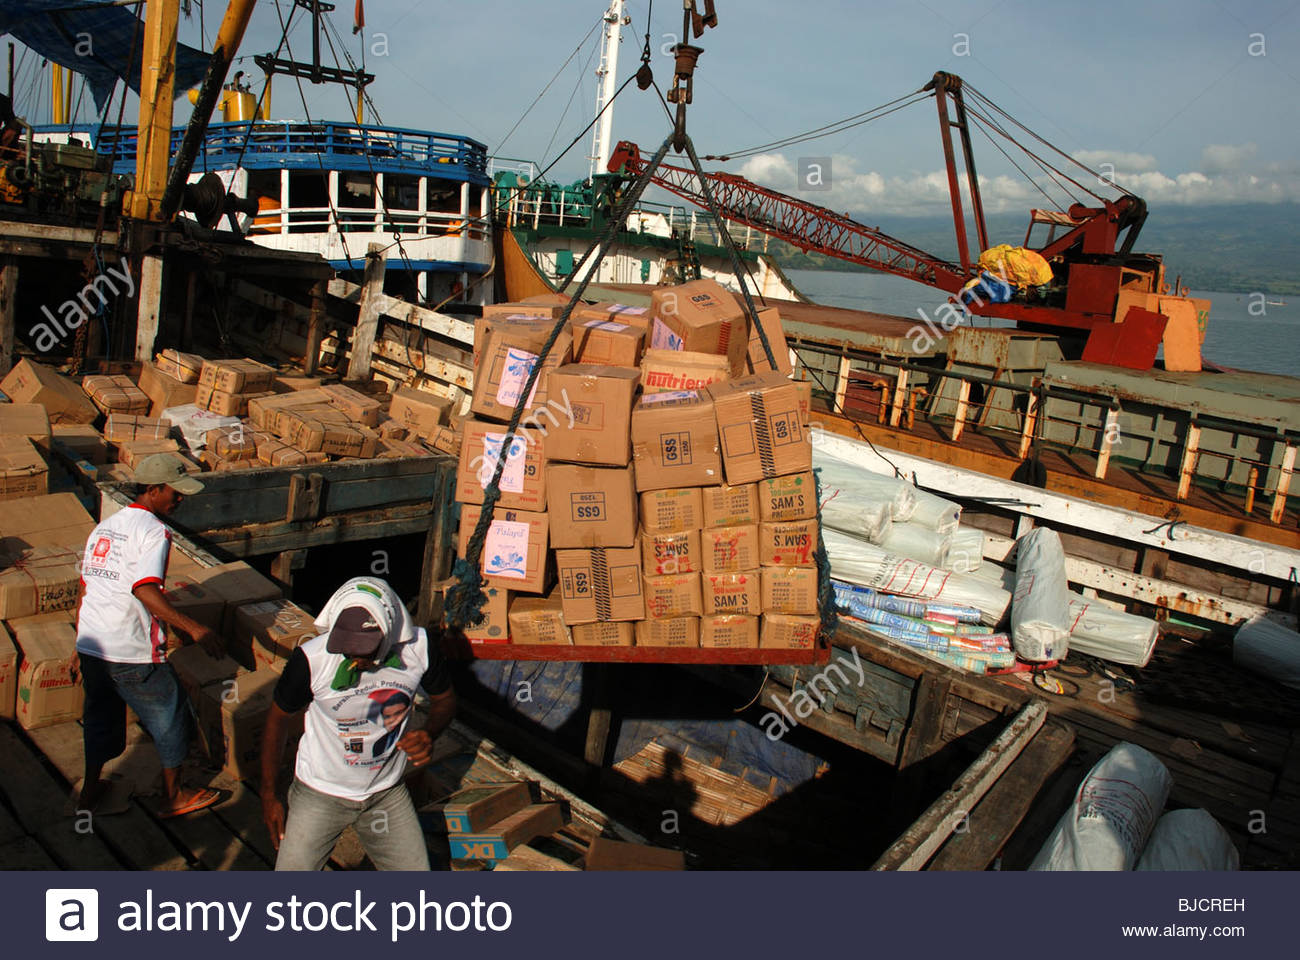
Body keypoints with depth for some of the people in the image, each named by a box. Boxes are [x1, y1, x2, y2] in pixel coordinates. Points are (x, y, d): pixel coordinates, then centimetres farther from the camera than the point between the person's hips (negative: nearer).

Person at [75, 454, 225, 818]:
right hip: (132, 653, -8)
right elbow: (145, 590, -27)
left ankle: (90, 789, 41)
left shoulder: (104, 527, 14)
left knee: (101, 713, 25)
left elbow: (83, 588, 18)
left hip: (89, 646, 8)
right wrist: (193, 627, -33)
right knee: (169, 716, 9)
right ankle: (174, 797, 20)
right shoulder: (153, 530, -13)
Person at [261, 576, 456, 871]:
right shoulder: (312, 659, -26)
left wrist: (429, 734, -22)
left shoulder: (418, 649, -21)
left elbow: (444, 698, 0)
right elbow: (278, 717, -7)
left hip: (387, 792, 2)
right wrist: (269, 794, 1)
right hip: (321, 793, -2)